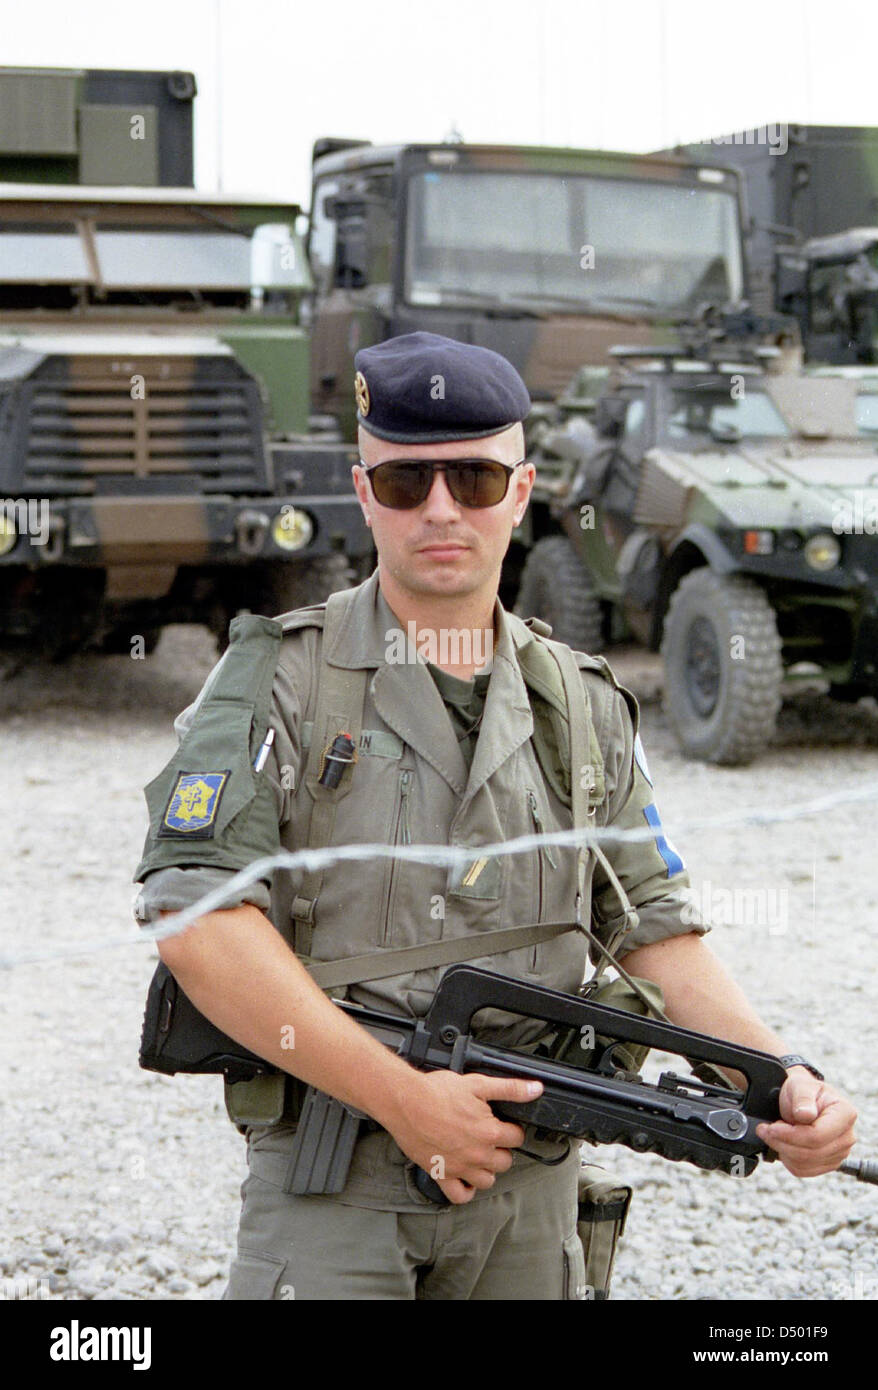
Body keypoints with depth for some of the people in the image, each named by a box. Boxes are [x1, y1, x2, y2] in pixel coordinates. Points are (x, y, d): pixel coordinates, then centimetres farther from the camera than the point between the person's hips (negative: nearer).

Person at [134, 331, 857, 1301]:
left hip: (528, 1187, 4)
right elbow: (200, 924, -14)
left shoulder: (588, 710, 9)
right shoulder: (277, 683, -4)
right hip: (329, 1183, -3)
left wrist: (783, 1080, -9)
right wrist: (402, 1097, -19)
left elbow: (657, 934, 10)